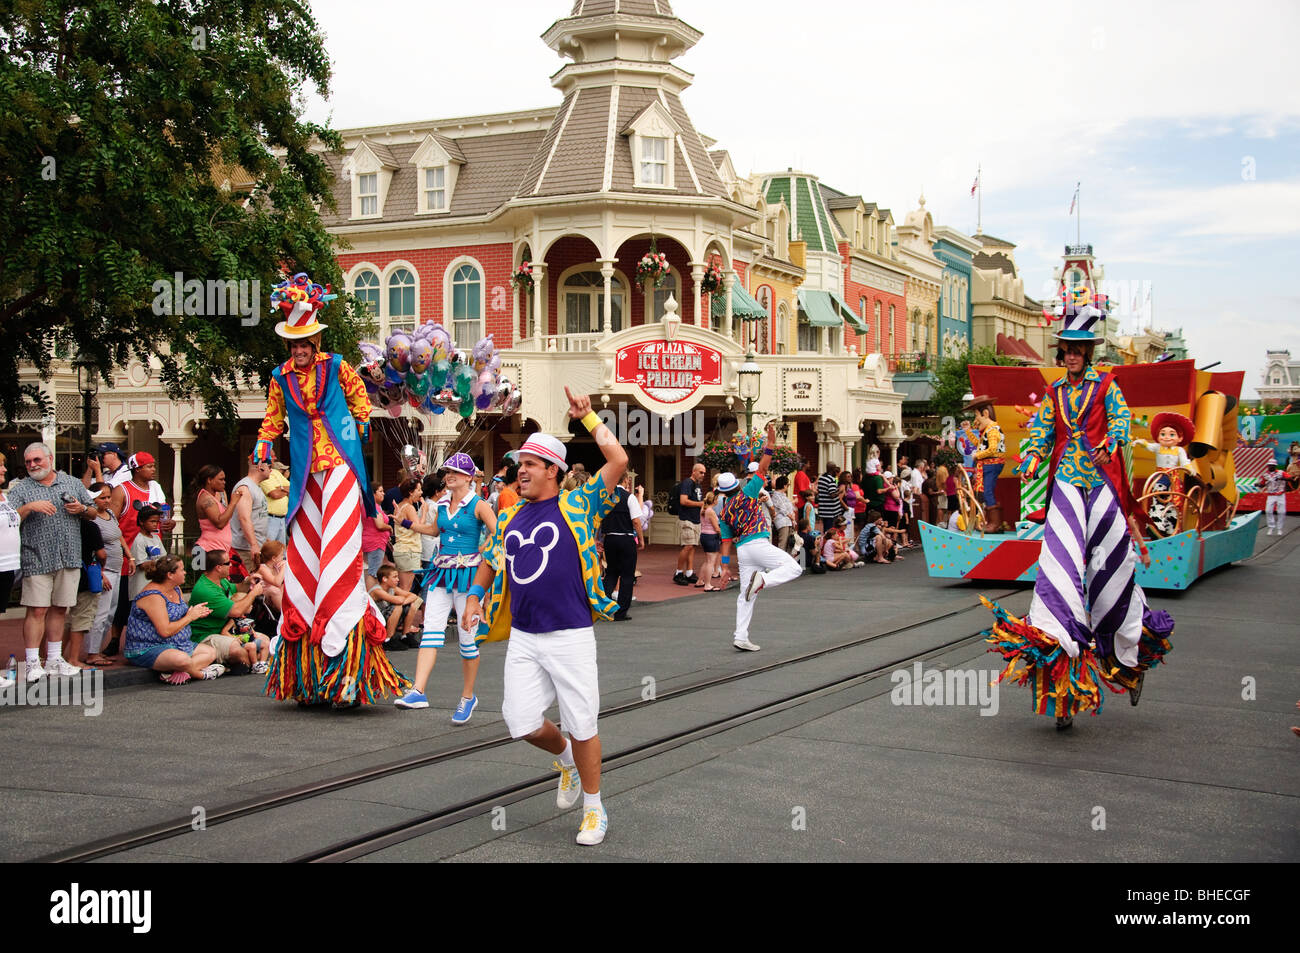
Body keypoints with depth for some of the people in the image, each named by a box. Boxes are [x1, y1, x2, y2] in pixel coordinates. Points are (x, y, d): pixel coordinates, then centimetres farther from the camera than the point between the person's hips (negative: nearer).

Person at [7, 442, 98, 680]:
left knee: (60, 609, 10)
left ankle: (54, 660, 19)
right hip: (37, 560, -3)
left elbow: (94, 513, 18)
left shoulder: (73, 484, 13)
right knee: (36, 610, -6)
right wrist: (30, 507, -18)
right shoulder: (20, 489, 5)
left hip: (69, 559, 3)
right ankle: (33, 664, -1)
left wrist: (82, 509, -3)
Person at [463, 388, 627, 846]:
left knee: (582, 725, 1)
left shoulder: (577, 507, -3)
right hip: (522, 637, 5)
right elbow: (491, 559, 29)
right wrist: (475, 597, 17)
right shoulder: (511, 518, 13)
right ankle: (566, 759, 33)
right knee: (523, 723, 1)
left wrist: (588, 416, -10)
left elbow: (619, 461, -14)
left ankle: (594, 809, 19)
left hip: (570, 636, -5)